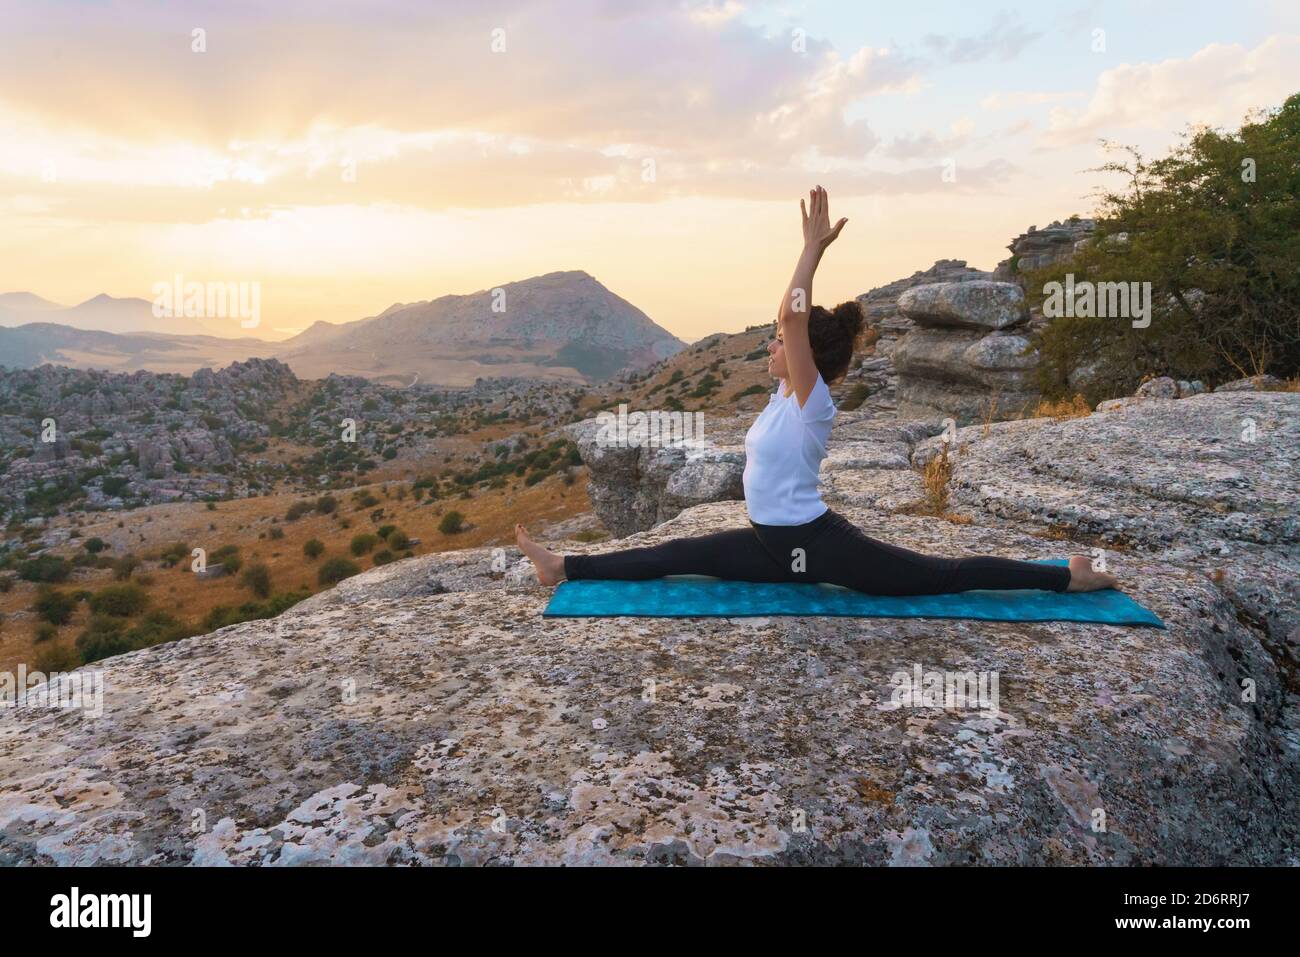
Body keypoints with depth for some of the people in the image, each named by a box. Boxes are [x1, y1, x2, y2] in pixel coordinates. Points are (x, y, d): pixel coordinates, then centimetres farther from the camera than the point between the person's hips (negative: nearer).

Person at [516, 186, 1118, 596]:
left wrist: (814, 249, -22)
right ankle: (566, 567, 12)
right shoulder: (786, 392, 6)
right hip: (775, 544, 9)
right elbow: (797, 317, 8)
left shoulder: (811, 402, -17)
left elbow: (793, 316, -29)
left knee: (943, 577, 1)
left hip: (819, 546, -9)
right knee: (678, 557, 7)